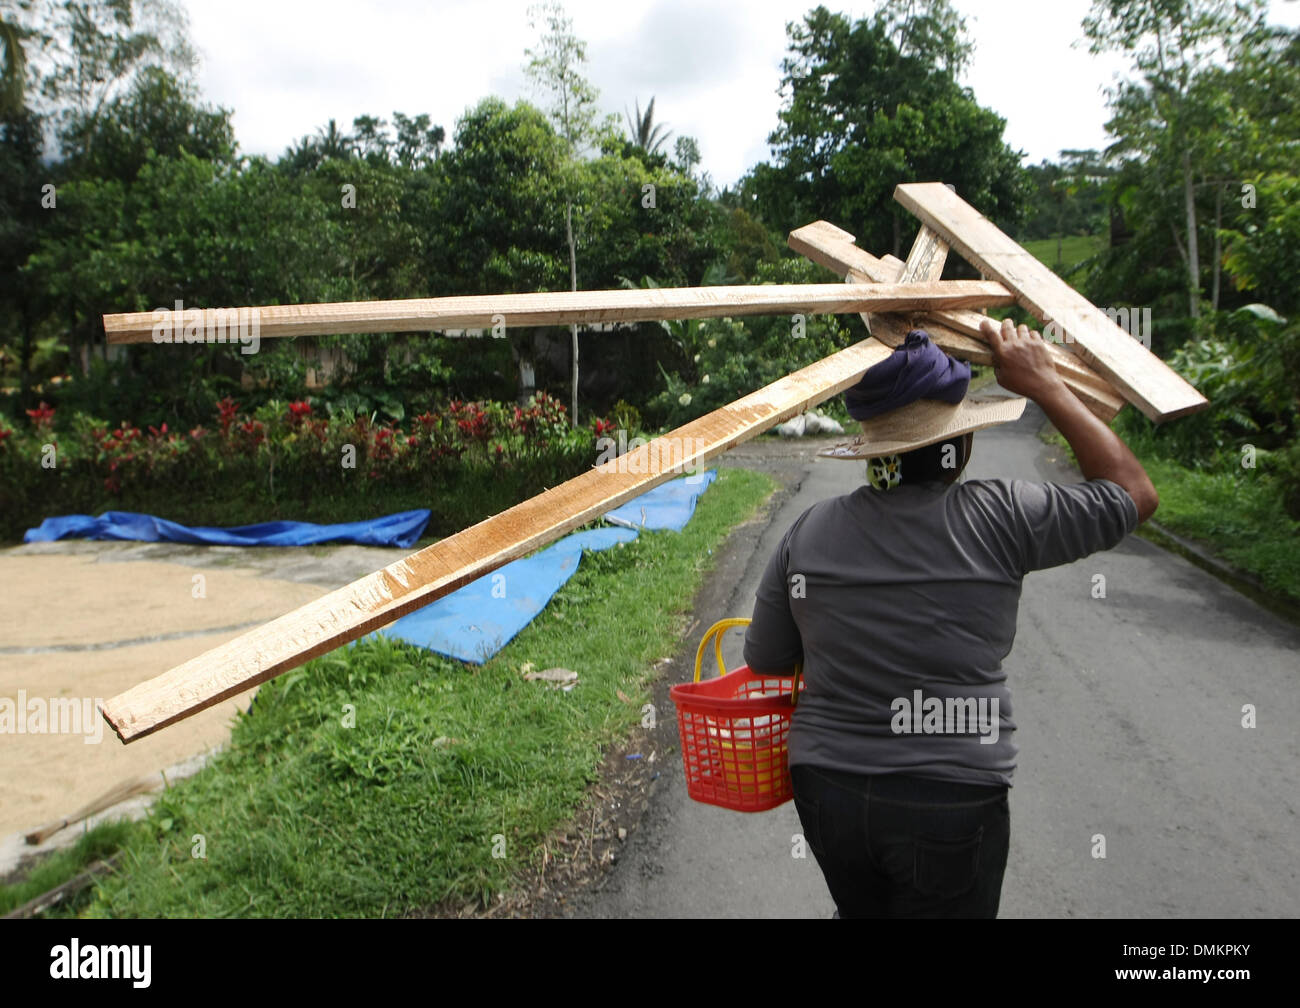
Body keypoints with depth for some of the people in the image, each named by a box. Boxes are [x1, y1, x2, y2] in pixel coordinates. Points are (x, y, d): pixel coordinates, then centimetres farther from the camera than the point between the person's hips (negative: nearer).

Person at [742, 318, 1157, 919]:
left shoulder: (808, 531, -4)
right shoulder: (996, 519, -13)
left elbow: (765, 661, 5)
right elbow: (1134, 493, 3)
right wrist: (1044, 384, 5)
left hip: (825, 787, 3)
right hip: (951, 799, -3)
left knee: (860, 910, 27)